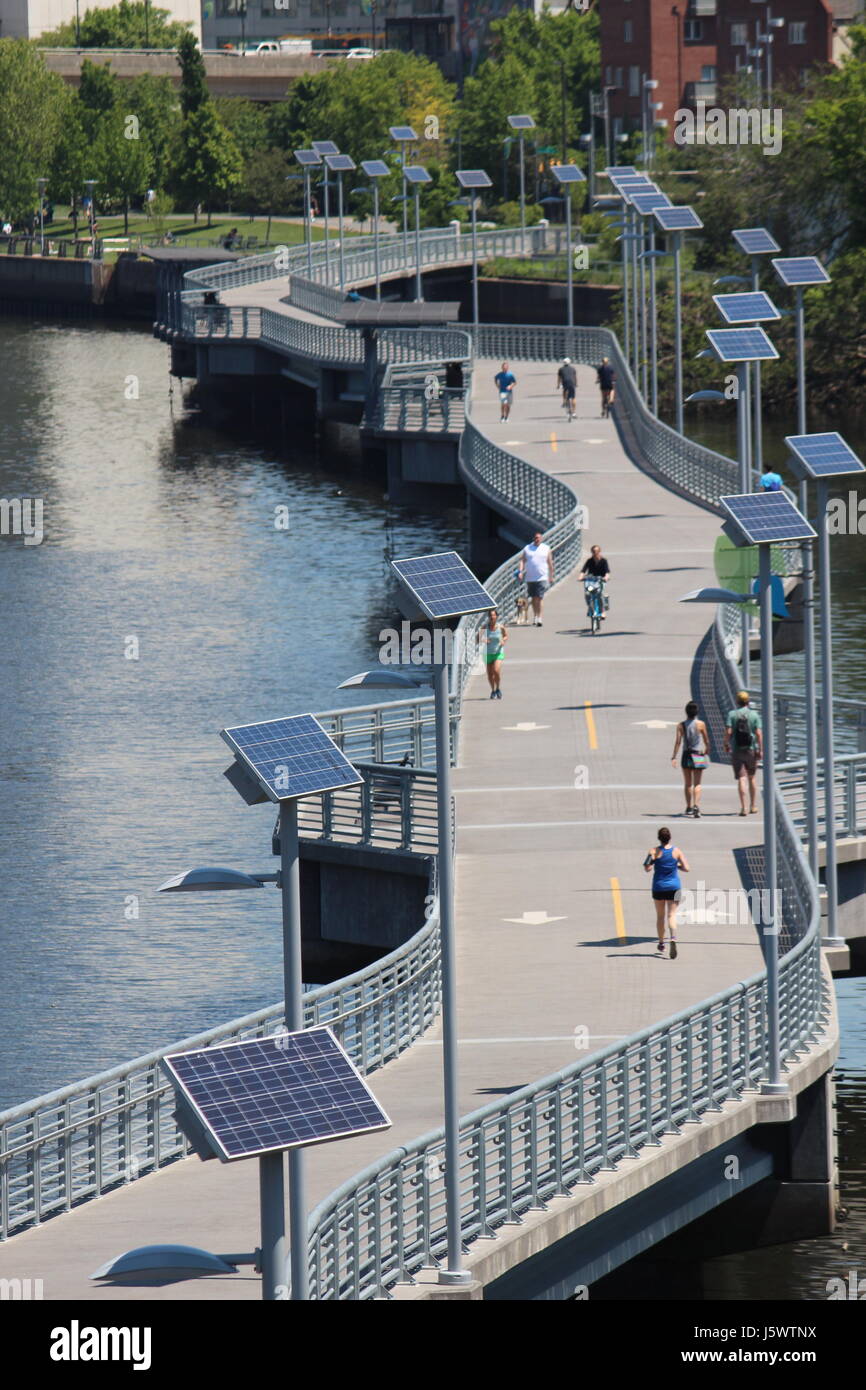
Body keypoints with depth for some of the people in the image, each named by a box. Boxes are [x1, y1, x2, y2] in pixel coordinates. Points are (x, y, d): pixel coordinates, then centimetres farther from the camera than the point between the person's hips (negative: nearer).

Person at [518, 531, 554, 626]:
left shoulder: (546, 549, 7)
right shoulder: (527, 549, 9)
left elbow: (550, 563, 11)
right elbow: (522, 560, 6)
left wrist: (551, 576, 11)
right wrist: (520, 571, -9)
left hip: (542, 578, -2)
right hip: (530, 578, 2)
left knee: (540, 598, -13)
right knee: (534, 598, 9)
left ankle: (539, 618, -15)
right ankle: (535, 617, 22)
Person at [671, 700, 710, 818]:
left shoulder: (681, 725, -4)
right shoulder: (701, 724, -8)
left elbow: (678, 742, -8)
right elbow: (706, 740, -1)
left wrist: (673, 757, -6)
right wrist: (707, 751, 18)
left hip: (686, 755, 1)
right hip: (698, 755, -1)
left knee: (687, 784, 15)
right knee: (697, 783, -1)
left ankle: (689, 807, 23)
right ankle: (696, 806, -19)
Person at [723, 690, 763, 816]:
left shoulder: (732, 714, -2)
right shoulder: (754, 715, -1)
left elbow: (728, 731, -11)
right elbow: (759, 733, -7)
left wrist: (726, 744, 5)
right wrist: (761, 750, -5)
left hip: (736, 750, -1)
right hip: (751, 749, 1)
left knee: (741, 779, -4)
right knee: (751, 778, 17)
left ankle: (743, 807, -15)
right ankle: (753, 806, 24)